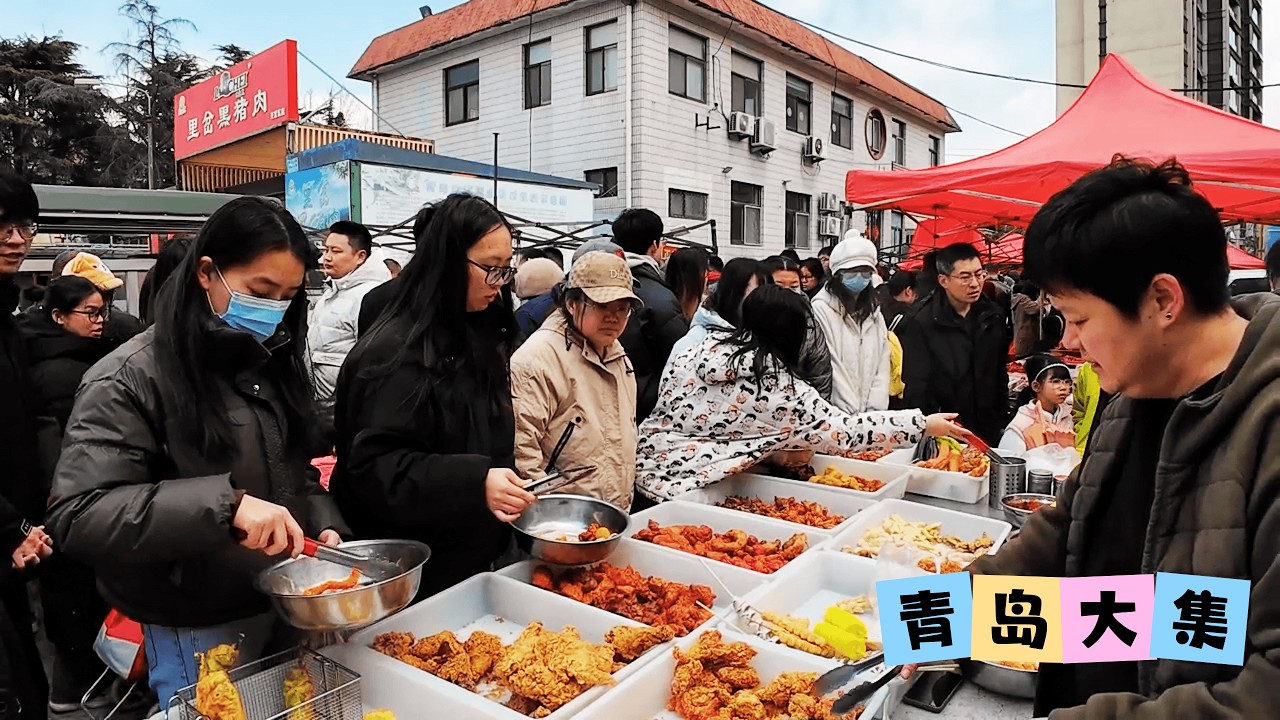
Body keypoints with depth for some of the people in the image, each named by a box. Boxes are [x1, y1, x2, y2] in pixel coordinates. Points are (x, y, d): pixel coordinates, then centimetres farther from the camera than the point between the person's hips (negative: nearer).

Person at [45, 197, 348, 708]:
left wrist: (325, 527, -6)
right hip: (197, 638, -6)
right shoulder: (130, 380, -16)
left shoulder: (272, 363, 5)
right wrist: (226, 503, -35)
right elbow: (77, 517, -24)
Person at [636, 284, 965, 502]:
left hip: (650, 461, 6)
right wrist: (924, 424, 0)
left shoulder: (700, 347, 0)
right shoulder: (780, 389, -13)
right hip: (685, 484, -6)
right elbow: (844, 431, -9)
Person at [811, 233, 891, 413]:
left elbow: (882, 366, 6)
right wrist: (854, 413, -14)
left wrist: (874, 410, -6)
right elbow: (831, 369, -12)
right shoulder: (820, 310, -7)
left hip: (870, 414, 5)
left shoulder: (875, 313, 13)